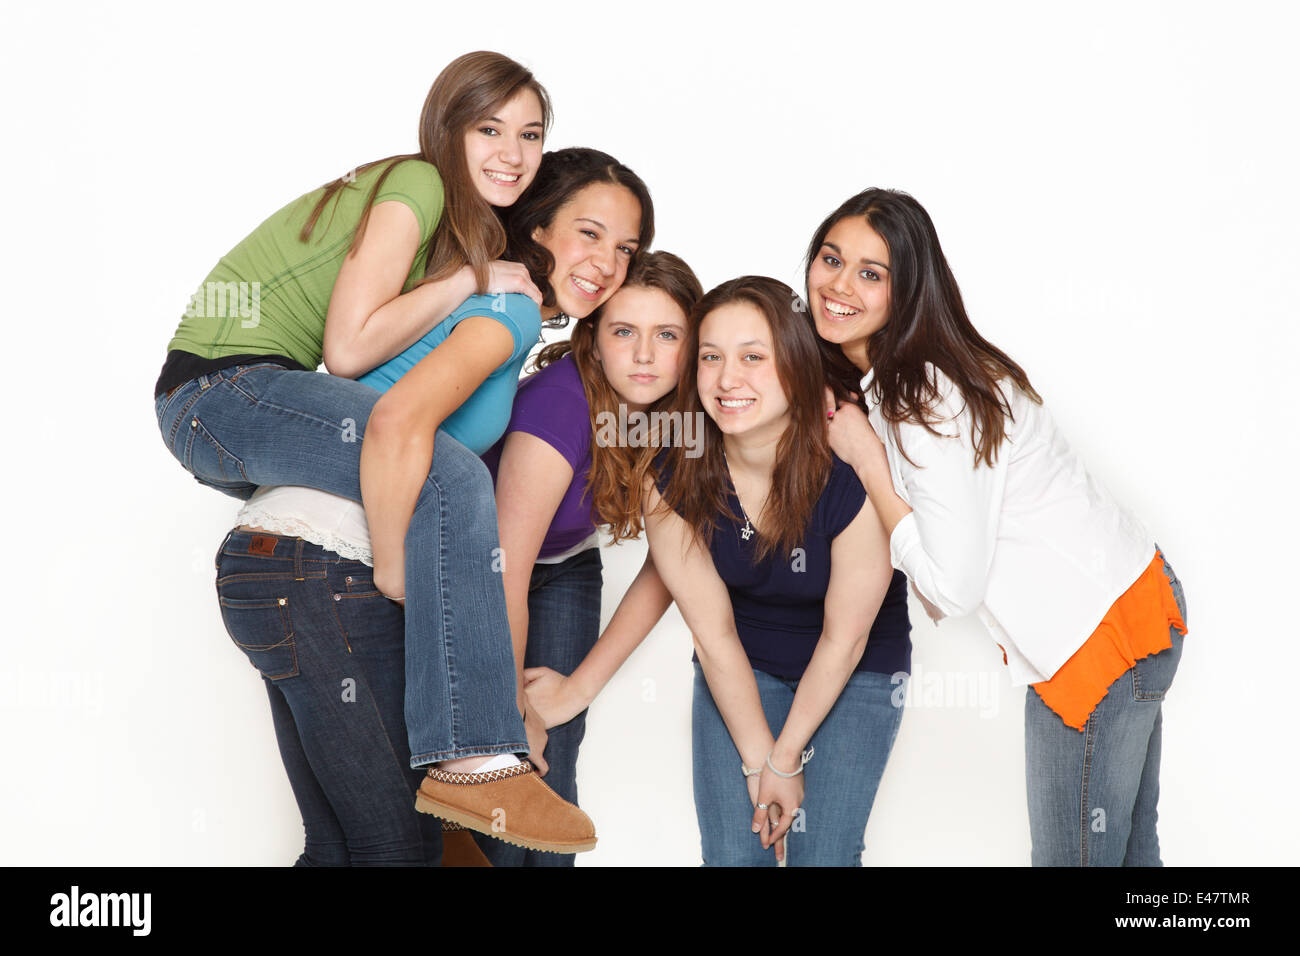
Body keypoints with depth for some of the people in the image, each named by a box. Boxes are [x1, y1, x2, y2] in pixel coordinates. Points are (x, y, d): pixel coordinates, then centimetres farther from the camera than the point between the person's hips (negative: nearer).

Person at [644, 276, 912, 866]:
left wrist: (784, 758, -9)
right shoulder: (672, 482, -21)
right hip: (739, 668, 2)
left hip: (858, 670, -2)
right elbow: (712, 630, -11)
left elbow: (844, 638, -18)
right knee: (733, 853, -2)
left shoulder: (854, 477, -30)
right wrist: (757, 760, -9)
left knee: (822, 856, -7)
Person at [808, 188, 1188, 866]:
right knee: (1127, 850, 23)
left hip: (1099, 630, -10)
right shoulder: (882, 381, 6)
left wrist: (863, 456, -18)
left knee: (1073, 857, 4)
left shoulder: (930, 400, -24)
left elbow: (953, 586, -22)